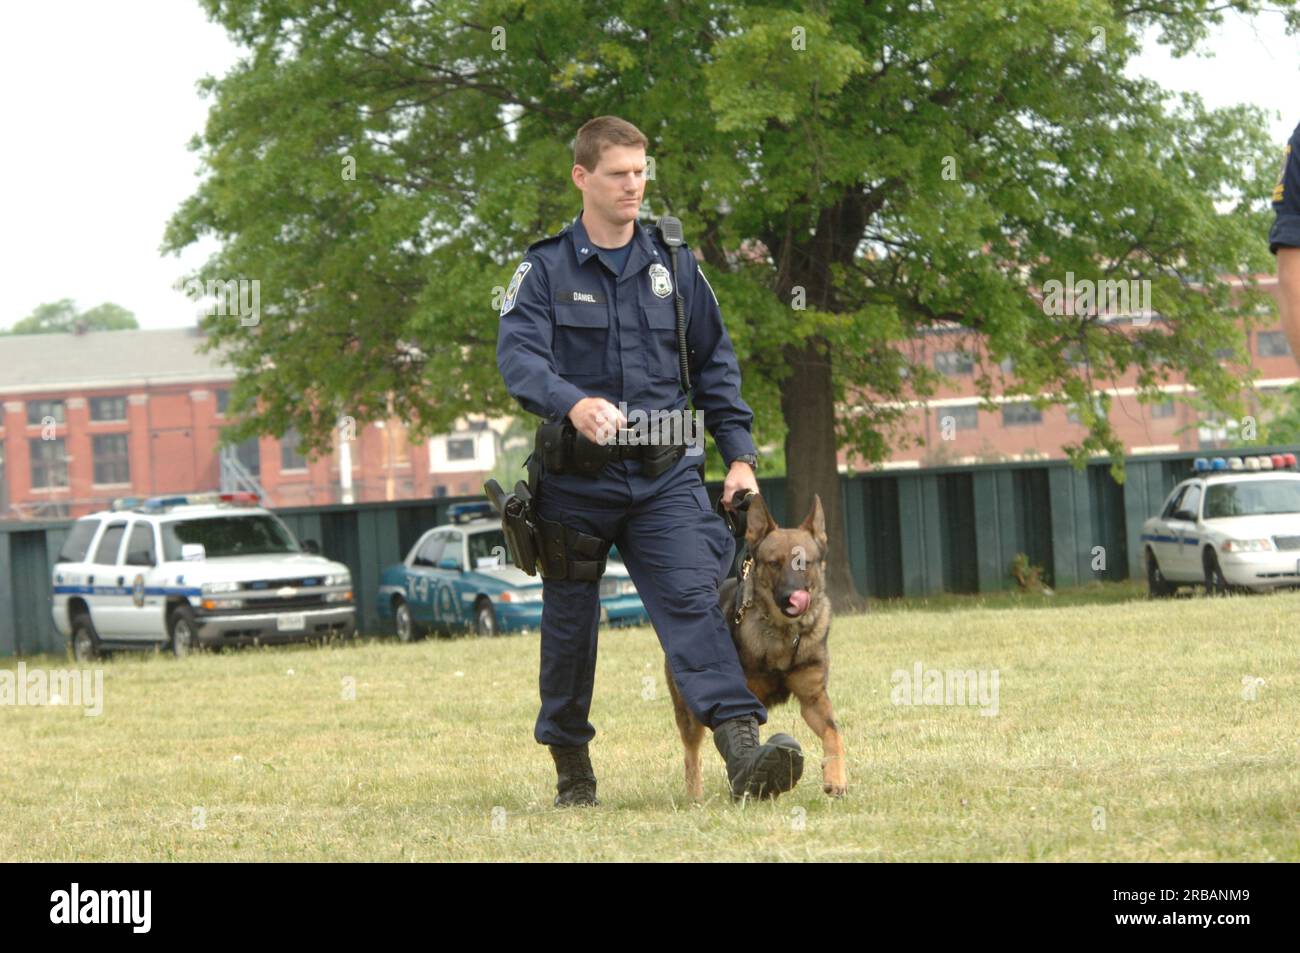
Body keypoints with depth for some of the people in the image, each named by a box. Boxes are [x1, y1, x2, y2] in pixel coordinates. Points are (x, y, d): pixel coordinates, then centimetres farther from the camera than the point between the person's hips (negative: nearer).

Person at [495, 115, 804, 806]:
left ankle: (743, 748, -31)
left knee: (693, 601, -16)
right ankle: (570, 766, 24)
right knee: (569, 625, 8)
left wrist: (739, 456, 7)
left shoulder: (674, 265, 10)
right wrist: (573, 404, -34)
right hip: (575, 481, -1)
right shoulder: (546, 269, 1)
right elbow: (517, 355, -14)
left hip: (666, 476, 1)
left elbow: (715, 365, 15)